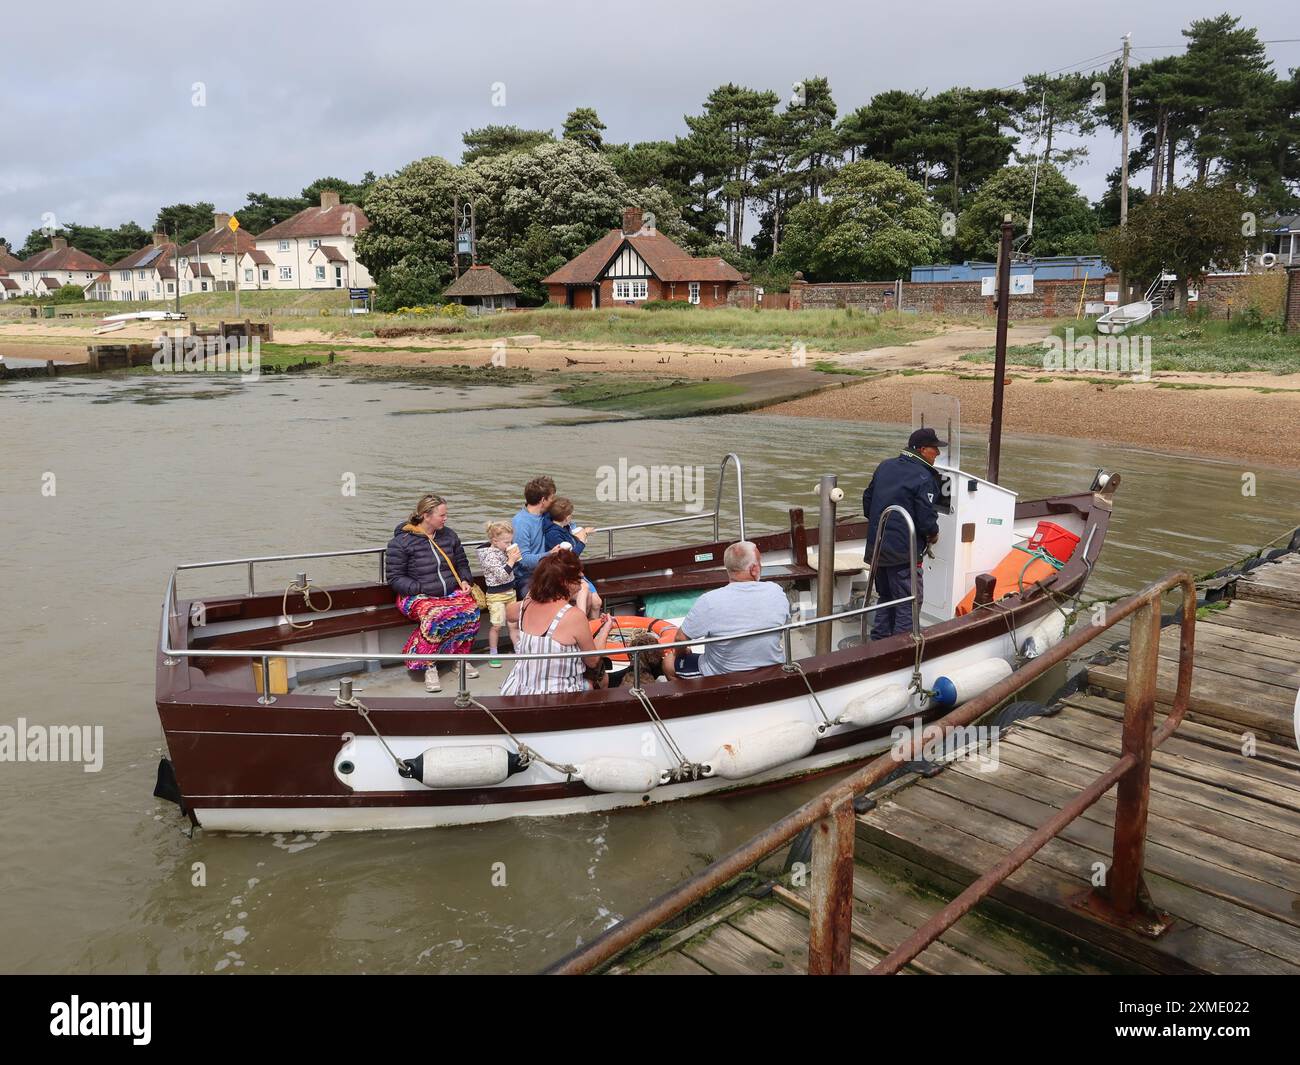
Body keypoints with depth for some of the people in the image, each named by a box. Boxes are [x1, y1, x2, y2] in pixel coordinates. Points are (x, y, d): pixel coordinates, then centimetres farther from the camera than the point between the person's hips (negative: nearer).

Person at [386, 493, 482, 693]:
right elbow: (395, 578, -6)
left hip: (452, 592, 5)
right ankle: (429, 667, -20)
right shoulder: (401, 541, -6)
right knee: (434, 616, -38)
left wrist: (464, 581, 3)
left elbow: (462, 562, 23)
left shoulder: (448, 535, 11)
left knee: (471, 611, -27)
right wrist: (420, 589, -19)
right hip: (419, 596, -5)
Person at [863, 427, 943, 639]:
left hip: (876, 548, 8)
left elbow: (867, 500, 15)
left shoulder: (885, 466, 7)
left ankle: (878, 640, 27)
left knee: (885, 598, 21)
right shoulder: (924, 478, -16)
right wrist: (933, 534, 2)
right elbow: (926, 518, -18)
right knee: (908, 606, 2)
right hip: (903, 553, -8)